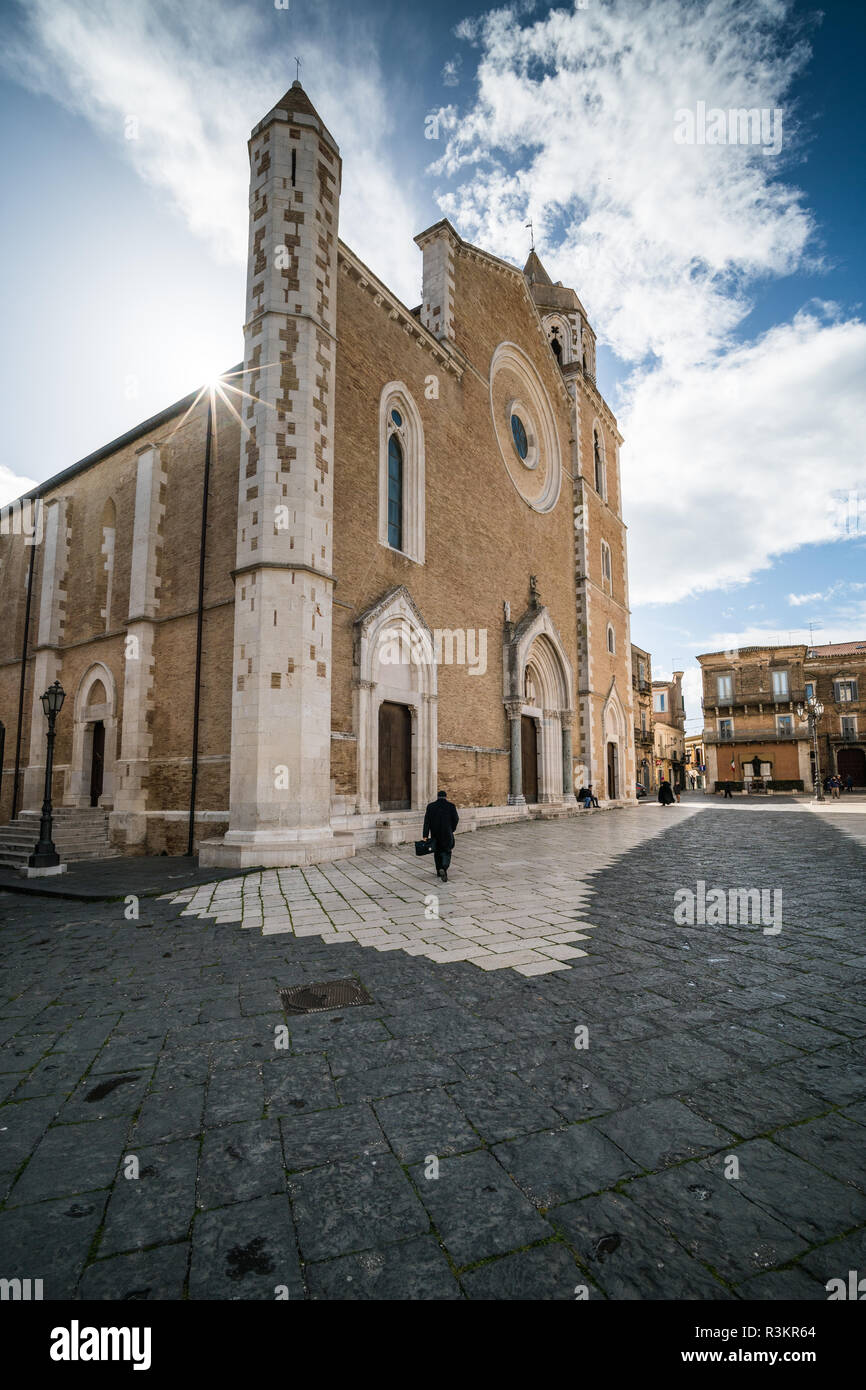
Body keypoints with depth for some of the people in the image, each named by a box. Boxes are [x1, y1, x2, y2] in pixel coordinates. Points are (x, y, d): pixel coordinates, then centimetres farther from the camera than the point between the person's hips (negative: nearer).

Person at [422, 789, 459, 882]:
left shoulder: (430, 806, 0)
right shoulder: (451, 805, -4)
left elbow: (427, 821, -4)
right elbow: (456, 819, -2)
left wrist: (425, 835, -6)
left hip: (435, 834, 2)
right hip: (447, 834, -2)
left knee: (437, 852, 18)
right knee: (446, 852, 5)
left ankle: (439, 871, 26)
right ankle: (444, 868, -19)